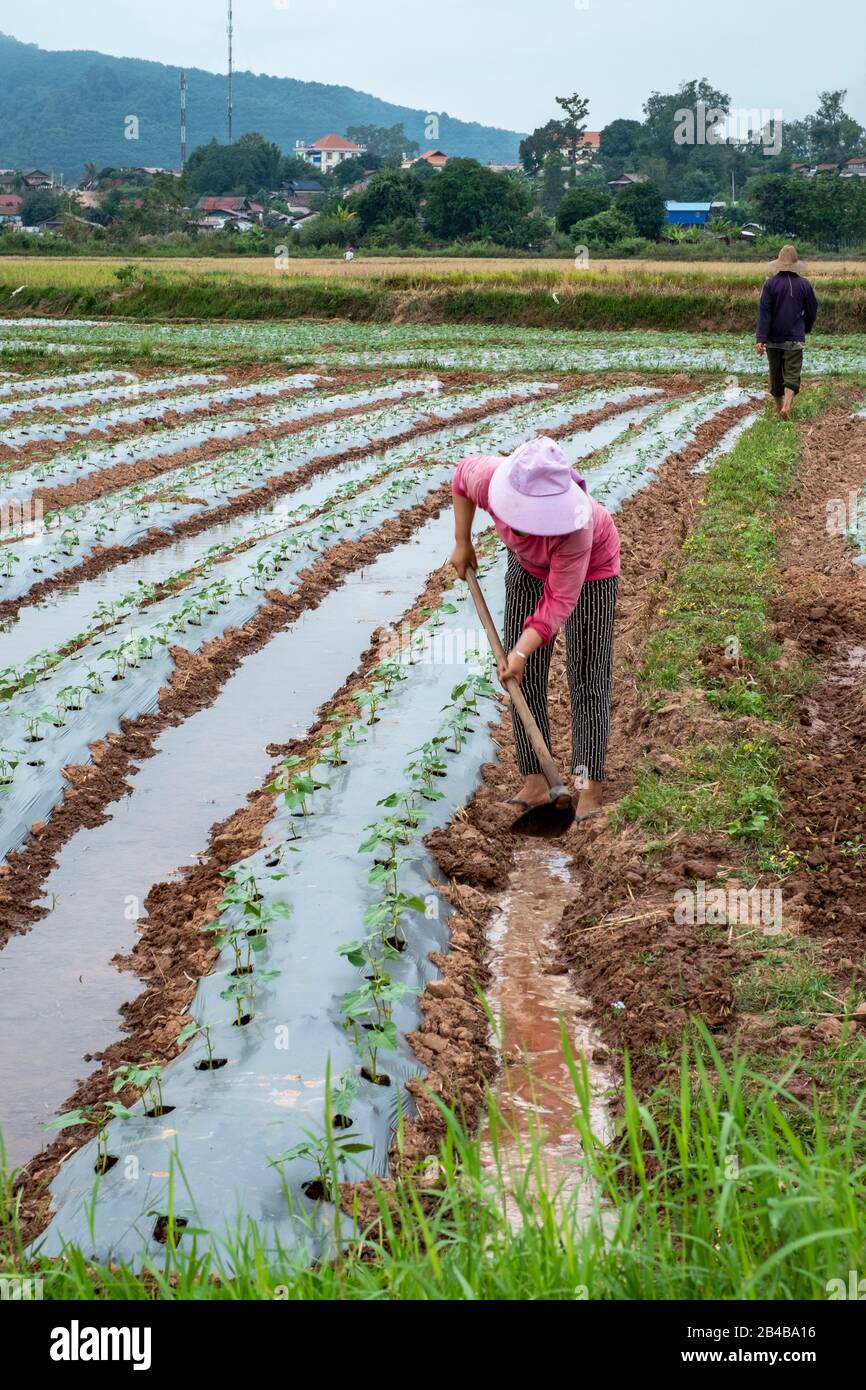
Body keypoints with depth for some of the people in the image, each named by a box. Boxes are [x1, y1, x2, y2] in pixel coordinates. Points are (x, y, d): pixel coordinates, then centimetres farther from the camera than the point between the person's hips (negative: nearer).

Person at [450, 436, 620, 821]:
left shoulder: (575, 527, -44)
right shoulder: (491, 478, -34)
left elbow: (559, 601, -37)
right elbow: (462, 475, -8)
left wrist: (521, 650, -46)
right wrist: (462, 543, -6)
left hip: (591, 568, -5)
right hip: (528, 565, 5)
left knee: (588, 678, -7)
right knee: (526, 678, 0)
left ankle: (591, 789, -4)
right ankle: (535, 782, 5)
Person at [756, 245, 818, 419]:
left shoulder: (770, 283, -6)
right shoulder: (803, 284, -2)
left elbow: (764, 312, -11)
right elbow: (812, 311, 7)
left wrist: (761, 338, -14)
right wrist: (806, 328, 27)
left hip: (774, 338, 1)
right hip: (795, 339, -1)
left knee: (776, 373, 14)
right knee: (792, 374, -2)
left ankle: (779, 406, 26)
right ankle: (787, 405, -23)